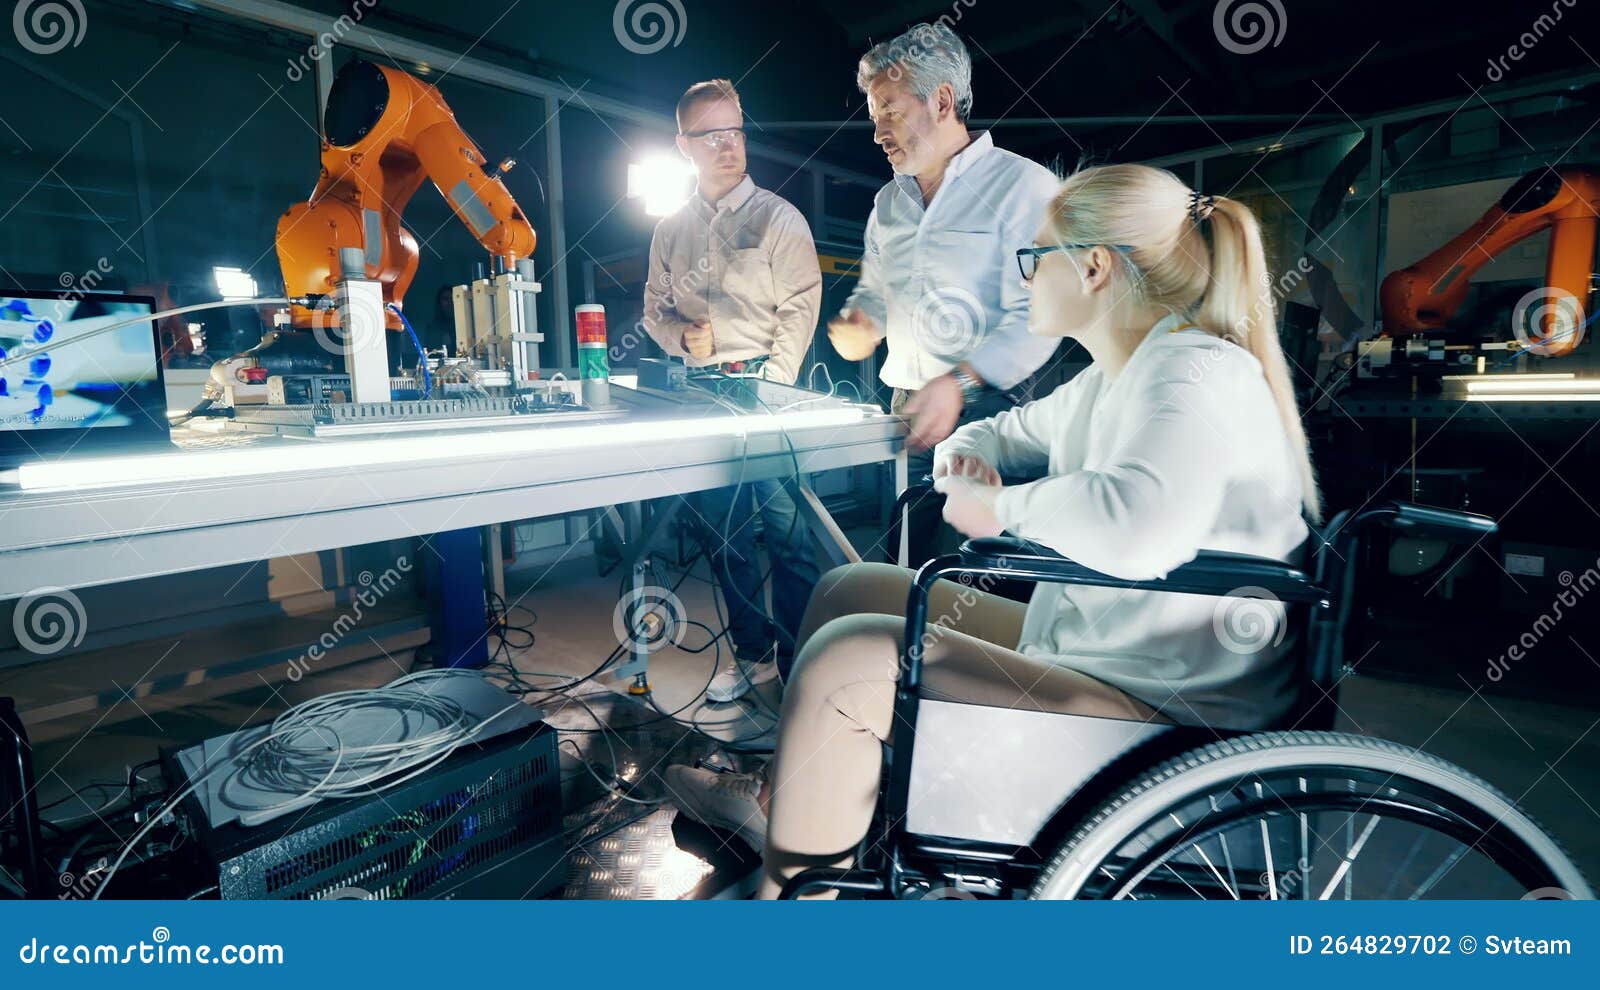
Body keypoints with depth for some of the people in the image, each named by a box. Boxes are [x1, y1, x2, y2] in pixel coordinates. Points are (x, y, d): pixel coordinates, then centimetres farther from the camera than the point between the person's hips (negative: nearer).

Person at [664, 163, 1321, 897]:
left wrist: (1002, 507, -22)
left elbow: (1139, 524, -40)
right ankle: (784, 799, 27)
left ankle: (785, 883, 6)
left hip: (1167, 710, -10)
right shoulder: (1116, 377, 11)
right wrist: (966, 453, 0)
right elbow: (1013, 431, 24)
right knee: (849, 590, 11)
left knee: (846, 660, -21)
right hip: (1092, 649, 10)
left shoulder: (1197, 372, -20)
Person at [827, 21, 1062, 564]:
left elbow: (1035, 315, -14)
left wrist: (960, 382, -24)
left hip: (985, 411, -6)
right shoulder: (889, 200, 18)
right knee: (911, 567, 9)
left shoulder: (1023, 185, -5)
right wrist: (862, 322, 4)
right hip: (906, 410, 6)